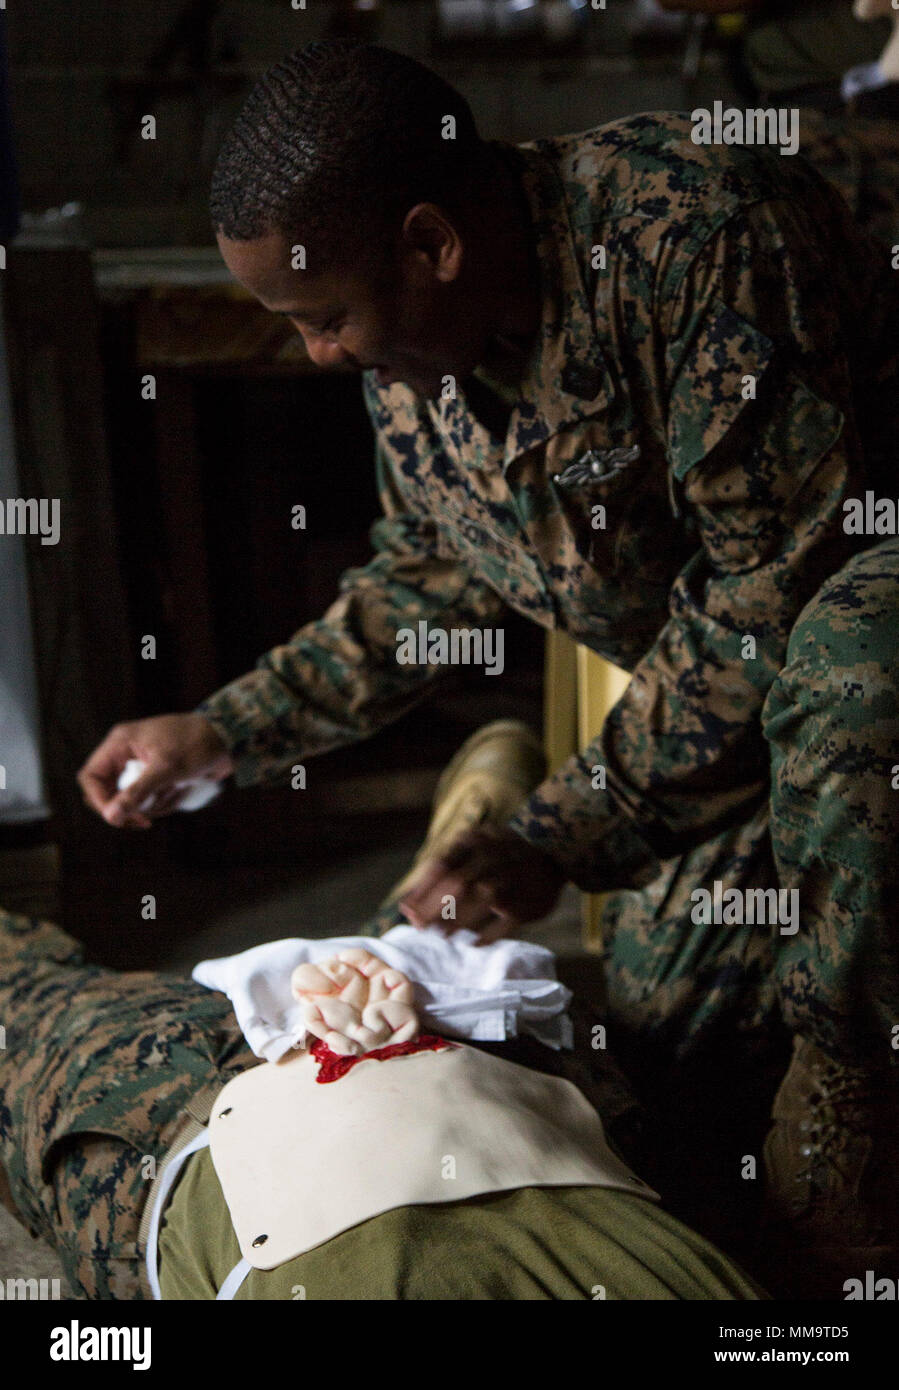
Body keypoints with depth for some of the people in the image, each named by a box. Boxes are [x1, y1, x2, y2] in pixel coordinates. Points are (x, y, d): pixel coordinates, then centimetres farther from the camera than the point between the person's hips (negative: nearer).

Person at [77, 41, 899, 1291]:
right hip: (713, 670, 7)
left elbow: (774, 580, -32)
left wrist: (564, 838, -29)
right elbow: (427, 579, 10)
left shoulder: (698, 229, -34)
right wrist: (223, 733, 3)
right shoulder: (412, 353, -8)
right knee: (660, 1022, 3)